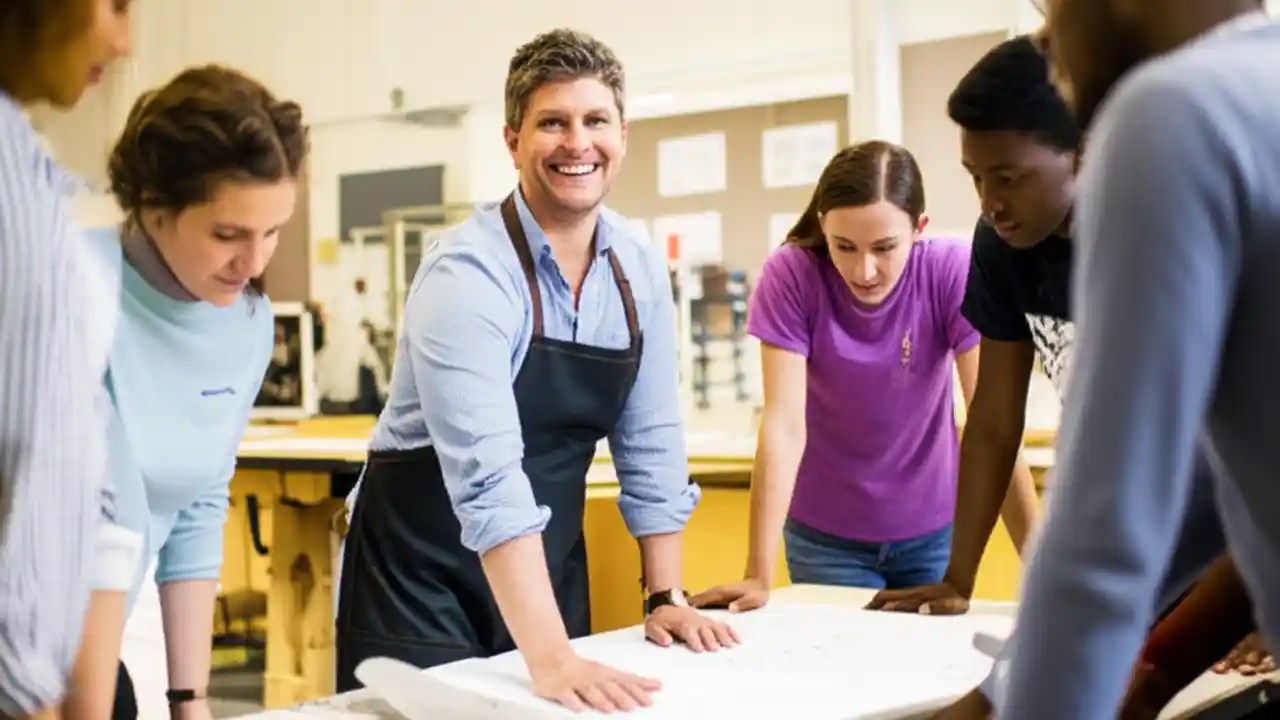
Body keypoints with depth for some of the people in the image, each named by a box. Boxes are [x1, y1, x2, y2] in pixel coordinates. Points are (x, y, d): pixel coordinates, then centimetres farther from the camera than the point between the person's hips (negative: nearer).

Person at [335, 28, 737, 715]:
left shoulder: (640, 269, -2)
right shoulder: (468, 273, -23)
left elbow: (650, 443, 4)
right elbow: (488, 475, -32)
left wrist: (665, 595, 0)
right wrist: (550, 657, -39)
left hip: (549, 563, 6)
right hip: (424, 570, -6)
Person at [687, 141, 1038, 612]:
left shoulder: (953, 273, -19)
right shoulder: (791, 276, -20)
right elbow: (783, 425, -24)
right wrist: (760, 575, -29)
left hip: (933, 528, 1)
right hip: (825, 533, -1)